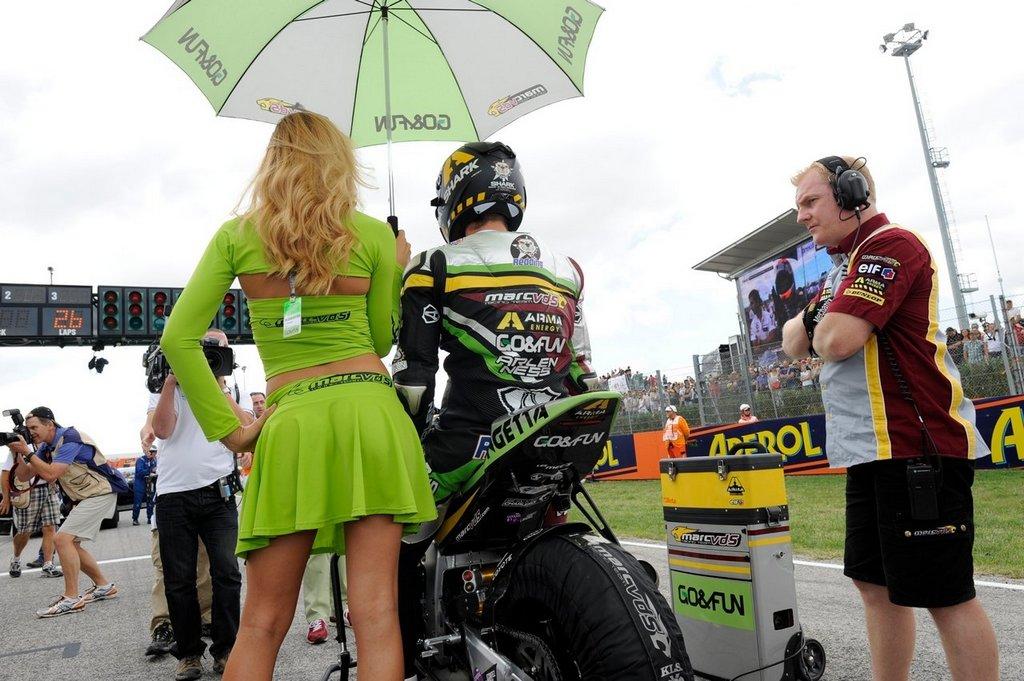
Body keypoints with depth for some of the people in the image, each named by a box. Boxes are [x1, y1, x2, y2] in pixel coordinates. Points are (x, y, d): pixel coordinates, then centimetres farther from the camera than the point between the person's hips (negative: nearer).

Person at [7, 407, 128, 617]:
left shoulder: (69, 439, -19)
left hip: (101, 493, -10)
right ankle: (104, 586, 21)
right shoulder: (46, 447, 9)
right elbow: (24, 476, 9)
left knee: (62, 539, -15)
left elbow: (50, 474, -26)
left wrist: (28, 453, -19)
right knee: (70, 544, 12)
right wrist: (17, 454, -4)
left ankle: (72, 598, -10)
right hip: (87, 497, 10)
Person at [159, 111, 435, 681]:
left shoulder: (235, 236, 9)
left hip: (292, 425, 1)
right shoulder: (373, 234, 7)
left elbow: (179, 339, 2)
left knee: (262, 624, 11)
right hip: (370, 409, 0)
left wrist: (228, 429, 4)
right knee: (376, 614, 2)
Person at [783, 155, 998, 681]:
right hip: (872, 451, 10)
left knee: (943, 594, -1)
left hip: (917, 450, -10)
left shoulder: (890, 245, -11)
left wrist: (821, 329, 0)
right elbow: (794, 341, 17)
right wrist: (811, 324, -5)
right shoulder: (846, 265, 20)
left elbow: (838, 340, -23)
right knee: (876, 583, 15)